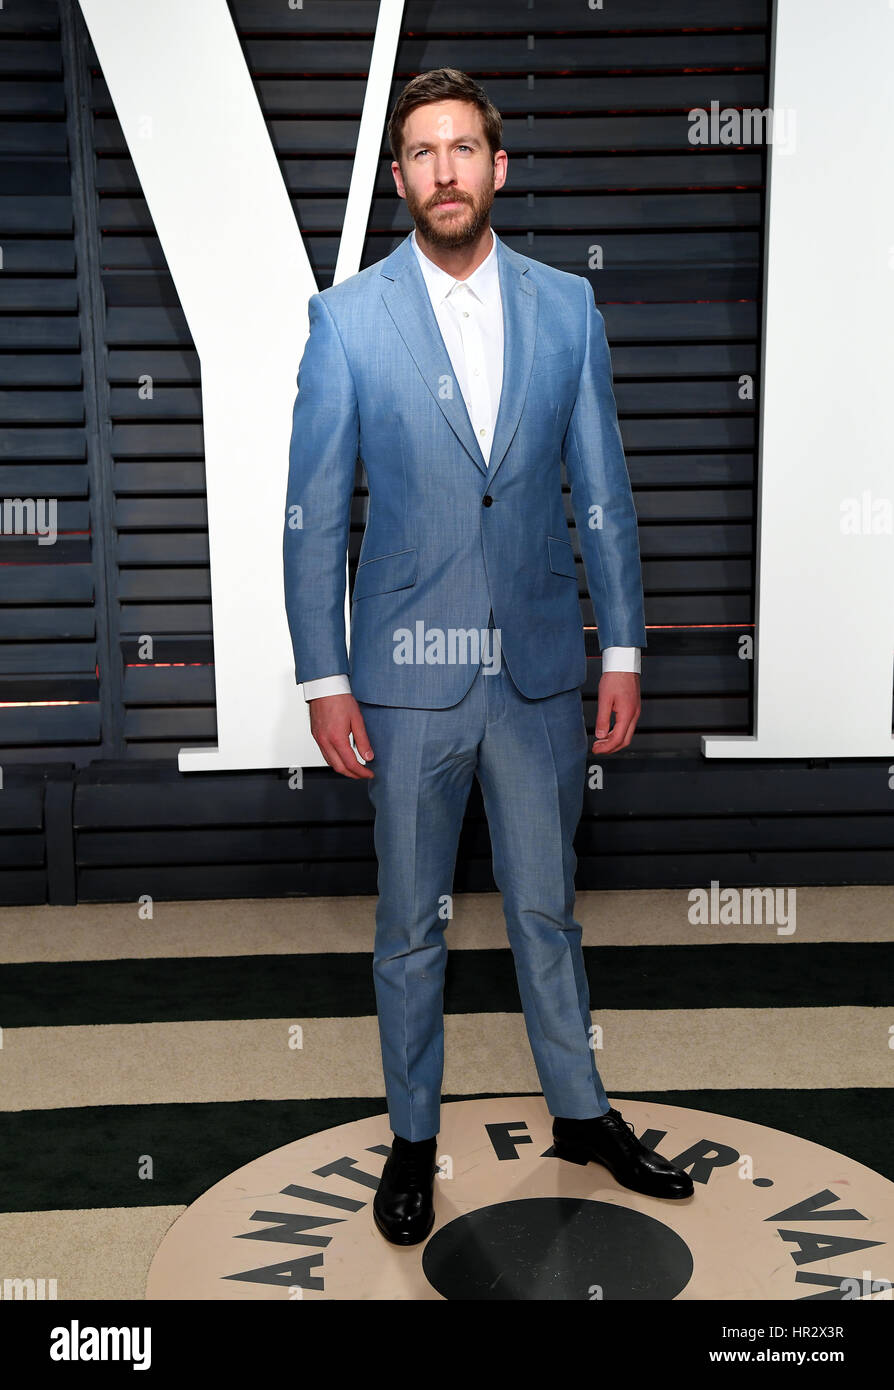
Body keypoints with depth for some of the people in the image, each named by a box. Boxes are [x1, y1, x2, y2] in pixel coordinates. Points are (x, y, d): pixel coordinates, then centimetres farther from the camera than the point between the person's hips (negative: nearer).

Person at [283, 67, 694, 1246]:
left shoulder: (567, 307, 4)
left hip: (540, 665, 2)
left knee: (546, 907, 16)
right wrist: (323, 680, -7)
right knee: (410, 922, 11)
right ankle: (413, 1136, 32)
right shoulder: (348, 318, -2)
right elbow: (314, 514, -3)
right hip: (408, 672, -1)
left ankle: (582, 1113, 36)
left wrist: (622, 649, 2)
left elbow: (603, 490, 6)